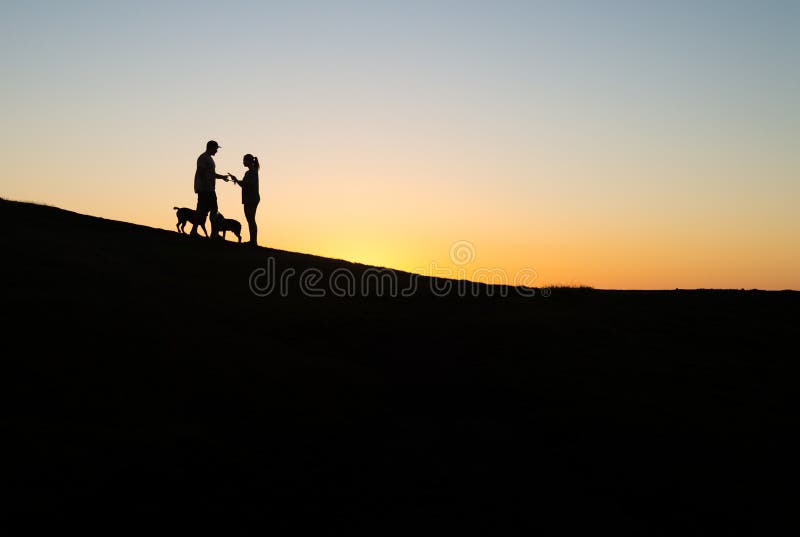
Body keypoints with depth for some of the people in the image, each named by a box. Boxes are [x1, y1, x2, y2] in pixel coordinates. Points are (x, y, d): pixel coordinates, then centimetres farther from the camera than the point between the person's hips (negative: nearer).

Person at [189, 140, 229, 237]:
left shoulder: (210, 159, 21)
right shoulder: (203, 158, -9)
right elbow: (200, 173, -18)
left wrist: (222, 177, 18)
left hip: (210, 190, 10)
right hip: (204, 189, -10)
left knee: (214, 209, 9)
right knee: (202, 210, -11)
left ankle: (214, 233, 12)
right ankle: (194, 231, -6)